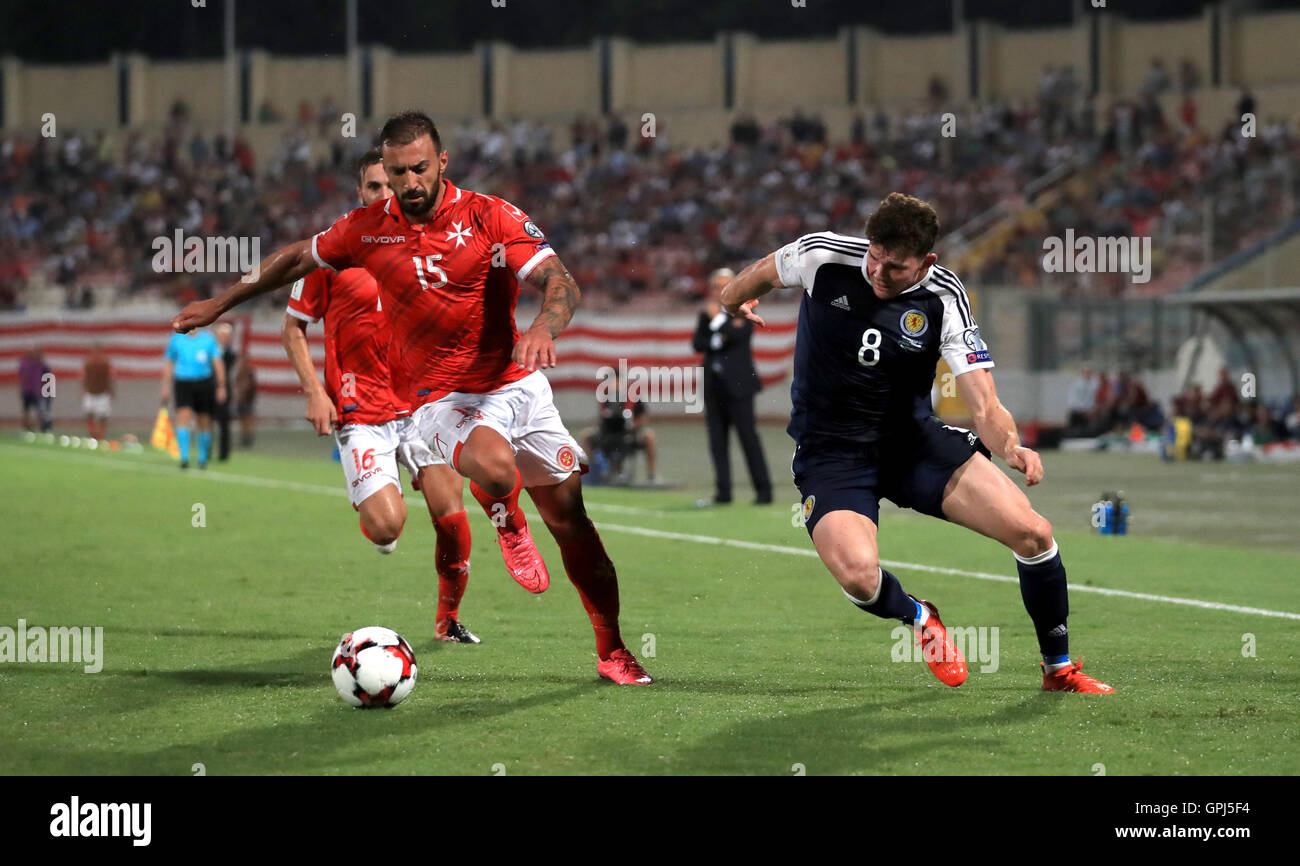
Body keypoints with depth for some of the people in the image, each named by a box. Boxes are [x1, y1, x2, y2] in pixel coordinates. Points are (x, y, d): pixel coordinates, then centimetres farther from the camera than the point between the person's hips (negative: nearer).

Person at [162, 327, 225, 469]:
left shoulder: (209, 339, 4)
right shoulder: (176, 339, 6)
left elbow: (218, 363, 1)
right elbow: (168, 364, 12)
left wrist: (221, 387, -6)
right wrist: (166, 387, 8)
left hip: (204, 382, 1)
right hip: (182, 382, -1)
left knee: (204, 423, 7)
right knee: (183, 416, -17)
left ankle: (203, 458, 22)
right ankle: (184, 457, -22)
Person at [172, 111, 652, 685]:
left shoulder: (490, 217, -6)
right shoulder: (368, 230, 0)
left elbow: (561, 282, -15)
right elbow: (297, 260, 18)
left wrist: (544, 326, -37)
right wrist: (222, 303, 24)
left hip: (517, 382, 1)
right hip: (441, 398, -1)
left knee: (568, 517, 1)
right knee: (495, 469, -34)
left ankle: (613, 653, 16)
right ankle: (507, 523, 4)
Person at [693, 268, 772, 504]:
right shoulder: (706, 314, 15)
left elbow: (739, 336, -15)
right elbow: (697, 343, 5)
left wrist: (718, 320, -10)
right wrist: (716, 343, -11)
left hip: (737, 385, -5)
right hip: (714, 385, 5)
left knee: (748, 436, -6)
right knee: (717, 440, 3)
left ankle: (763, 490, -5)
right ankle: (723, 490, 6)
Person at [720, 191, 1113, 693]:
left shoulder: (943, 299, -13)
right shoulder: (822, 256, -15)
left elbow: (984, 406, -16)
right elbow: (765, 271, 11)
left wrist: (1010, 446, -39)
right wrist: (734, 298, 32)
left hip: (914, 437, 1)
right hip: (829, 452, -1)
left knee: (1032, 533, -14)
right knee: (859, 575, -30)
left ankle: (1059, 669, 11)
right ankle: (919, 618, 9)